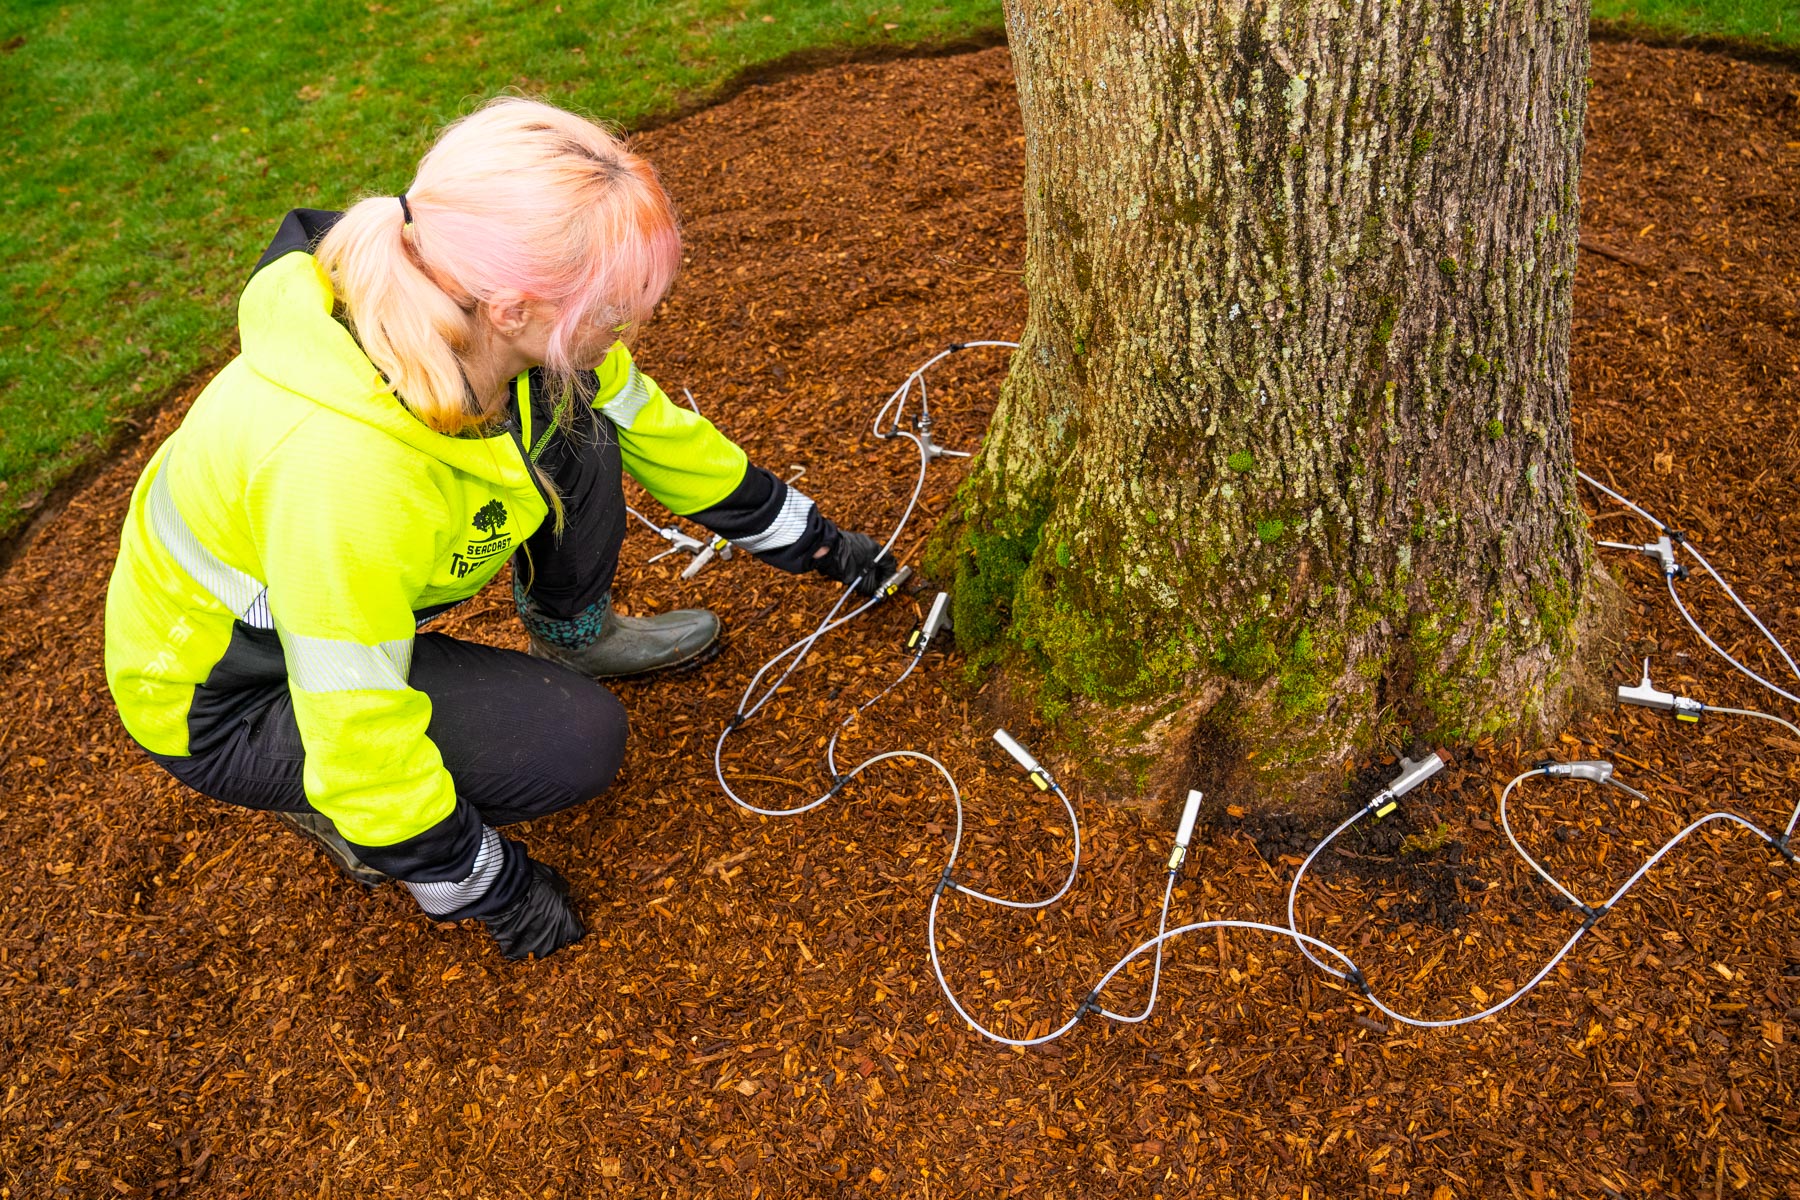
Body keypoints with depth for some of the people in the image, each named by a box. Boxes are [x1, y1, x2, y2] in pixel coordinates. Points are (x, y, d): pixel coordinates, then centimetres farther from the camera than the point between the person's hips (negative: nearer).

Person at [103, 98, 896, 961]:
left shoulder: (475, 323, -20)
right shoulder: (339, 468, -42)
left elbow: (650, 425, -3)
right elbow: (363, 739, -31)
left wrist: (811, 541, 8)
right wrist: (492, 885, -15)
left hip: (372, 584, 7)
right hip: (220, 700, -6)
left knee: (576, 419, -10)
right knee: (577, 740, -20)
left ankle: (575, 634, 14)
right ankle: (324, 808, 3)